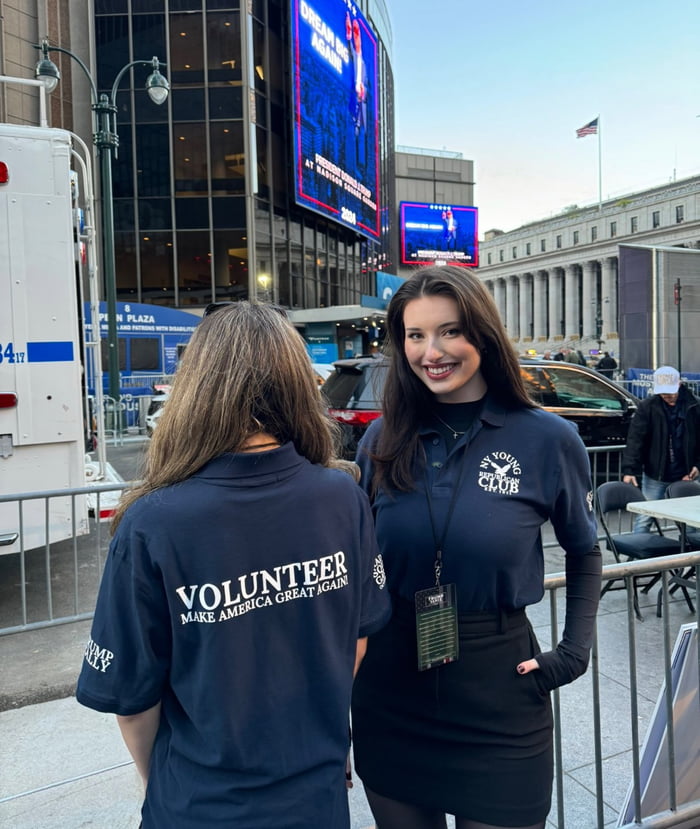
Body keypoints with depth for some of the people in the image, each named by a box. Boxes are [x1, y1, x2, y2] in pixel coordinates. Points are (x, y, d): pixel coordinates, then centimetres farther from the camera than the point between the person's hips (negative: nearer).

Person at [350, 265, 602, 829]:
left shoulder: (549, 439, -9)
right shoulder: (384, 440, -4)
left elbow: (584, 553, 7)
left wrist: (574, 652, -1)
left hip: (498, 683, -2)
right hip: (390, 685, 3)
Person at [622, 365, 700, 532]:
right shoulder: (647, 406, -7)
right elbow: (635, 439, -12)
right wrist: (629, 470, -20)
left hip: (684, 476, 2)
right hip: (655, 476, -2)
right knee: (644, 519, 2)